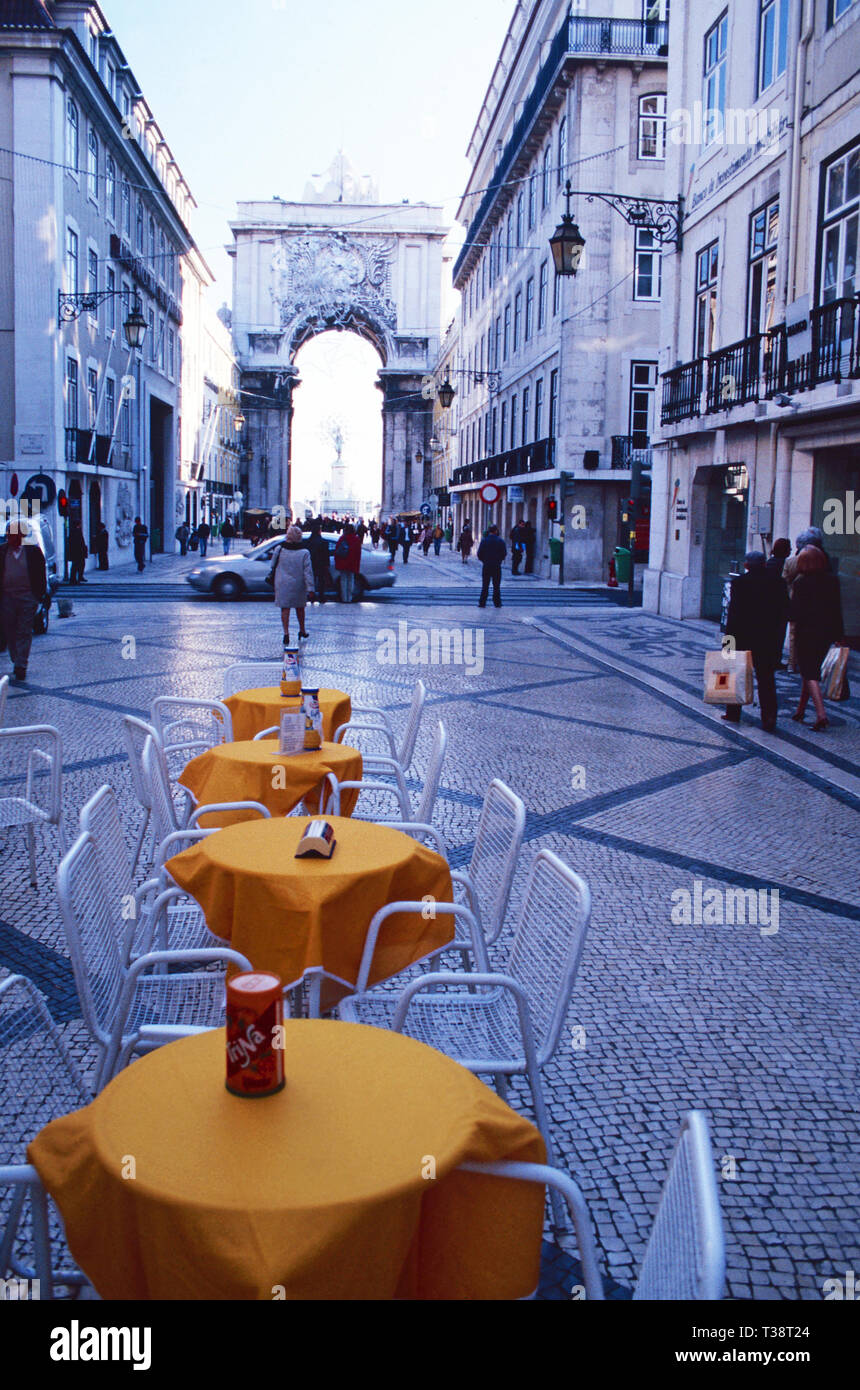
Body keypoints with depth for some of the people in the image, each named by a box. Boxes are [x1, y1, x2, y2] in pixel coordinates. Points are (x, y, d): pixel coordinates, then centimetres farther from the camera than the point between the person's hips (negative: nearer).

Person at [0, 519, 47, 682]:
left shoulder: (34, 550, 0)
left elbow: (41, 574, 4)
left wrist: (41, 595, 1)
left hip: (28, 597, -3)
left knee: (24, 633, -4)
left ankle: (21, 666, -3)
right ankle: (17, 662, 21)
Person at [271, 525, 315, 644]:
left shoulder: (279, 549, -5)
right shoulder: (304, 552, -11)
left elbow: (273, 566, 7)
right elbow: (308, 572, -11)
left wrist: (274, 579, 24)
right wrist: (310, 588, -10)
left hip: (282, 584, 0)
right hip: (298, 585, 0)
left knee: (285, 608, 3)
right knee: (300, 608, 18)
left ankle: (286, 632, -9)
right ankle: (302, 630, 31)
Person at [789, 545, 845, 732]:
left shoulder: (801, 582, -13)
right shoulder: (832, 580, 1)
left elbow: (795, 611, -15)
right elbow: (837, 609, 5)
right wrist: (839, 635, 9)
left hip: (806, 632, -5)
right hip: (826, 632, 5)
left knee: (810, 673, -2)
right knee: (810, 670, 18)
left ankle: (821, 714, -16)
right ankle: (800, 710, 27)